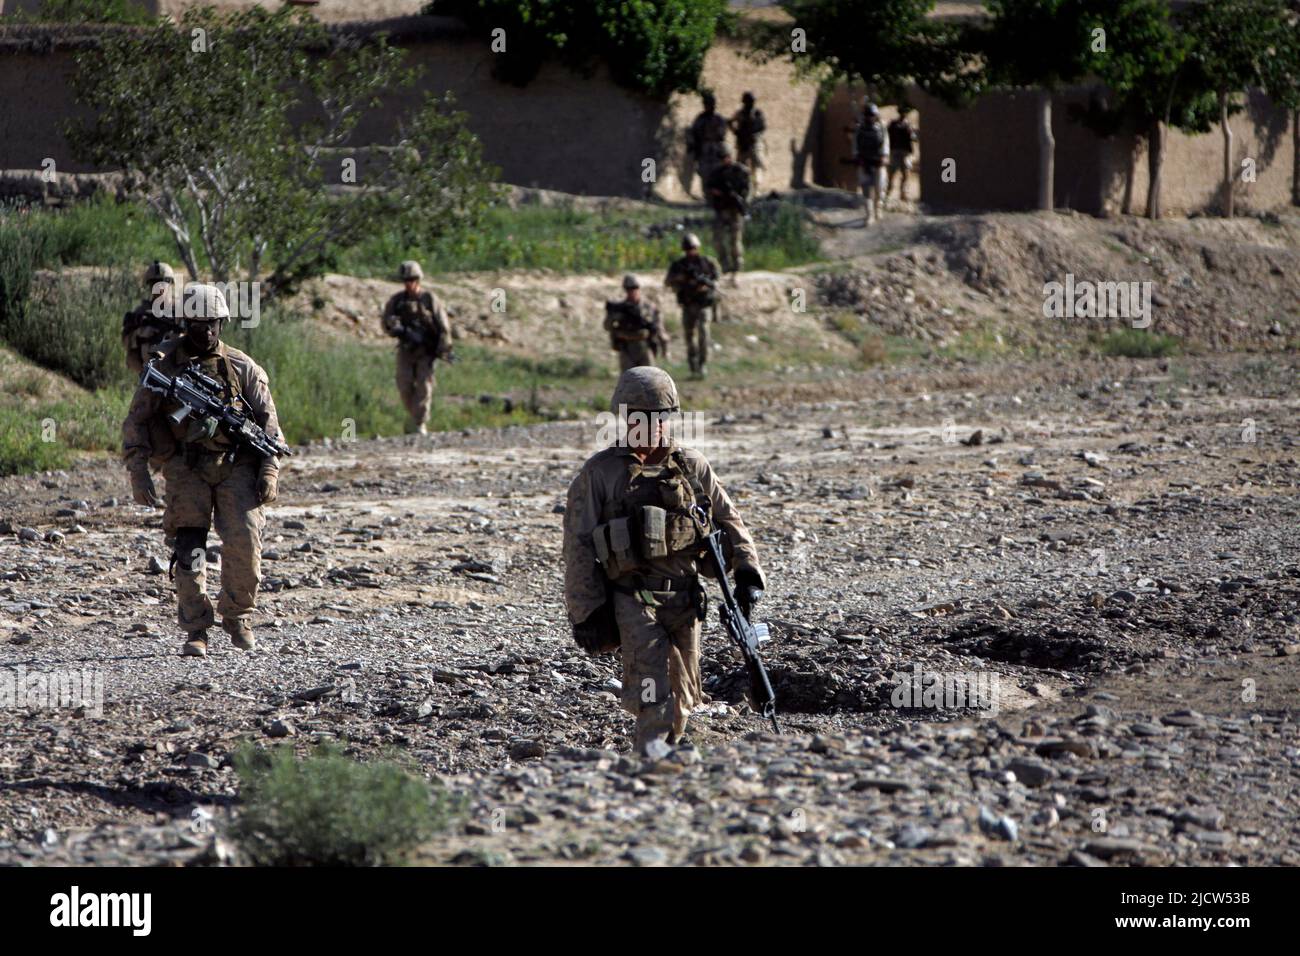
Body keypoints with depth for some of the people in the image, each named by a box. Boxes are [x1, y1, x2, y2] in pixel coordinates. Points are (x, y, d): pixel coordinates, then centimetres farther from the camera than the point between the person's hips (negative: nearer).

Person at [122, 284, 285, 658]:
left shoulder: (242, 367, 4)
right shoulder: (164, 367, 2)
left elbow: (268, 423, 7)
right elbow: (135, 423, 4)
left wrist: (270, 472, -4)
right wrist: (138, 474, -5)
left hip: (236, 466, 0)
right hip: (186, 469, 0)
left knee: (244, 540, -13)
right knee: (188, 548, -9)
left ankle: (237, 615, 9)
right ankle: (196, 632, -3)